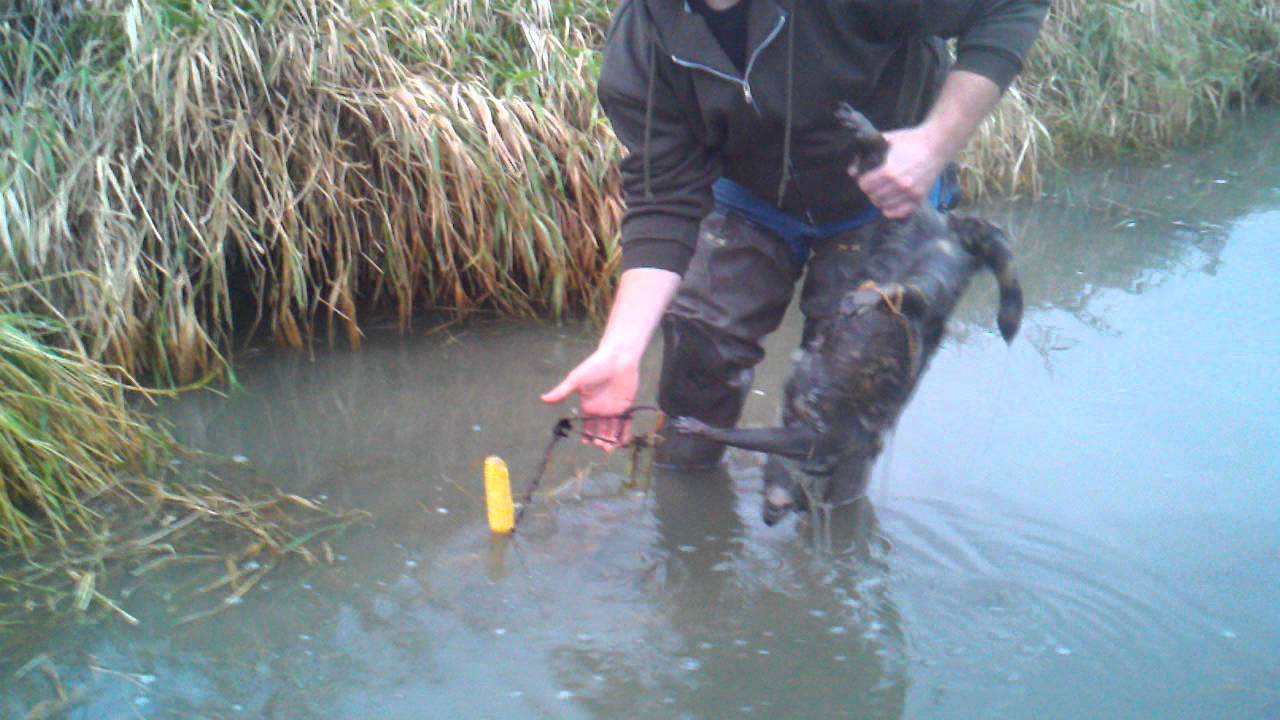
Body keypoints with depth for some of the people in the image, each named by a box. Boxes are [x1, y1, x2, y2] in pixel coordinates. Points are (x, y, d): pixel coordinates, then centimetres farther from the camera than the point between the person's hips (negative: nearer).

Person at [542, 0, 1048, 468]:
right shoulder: (638, 46, -26)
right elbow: (664, 206, -26)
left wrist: (938, 142, -39)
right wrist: (620, 351, -36)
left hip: (888, 194, -2)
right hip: (752, 199, 2)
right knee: (699, 336, -4)